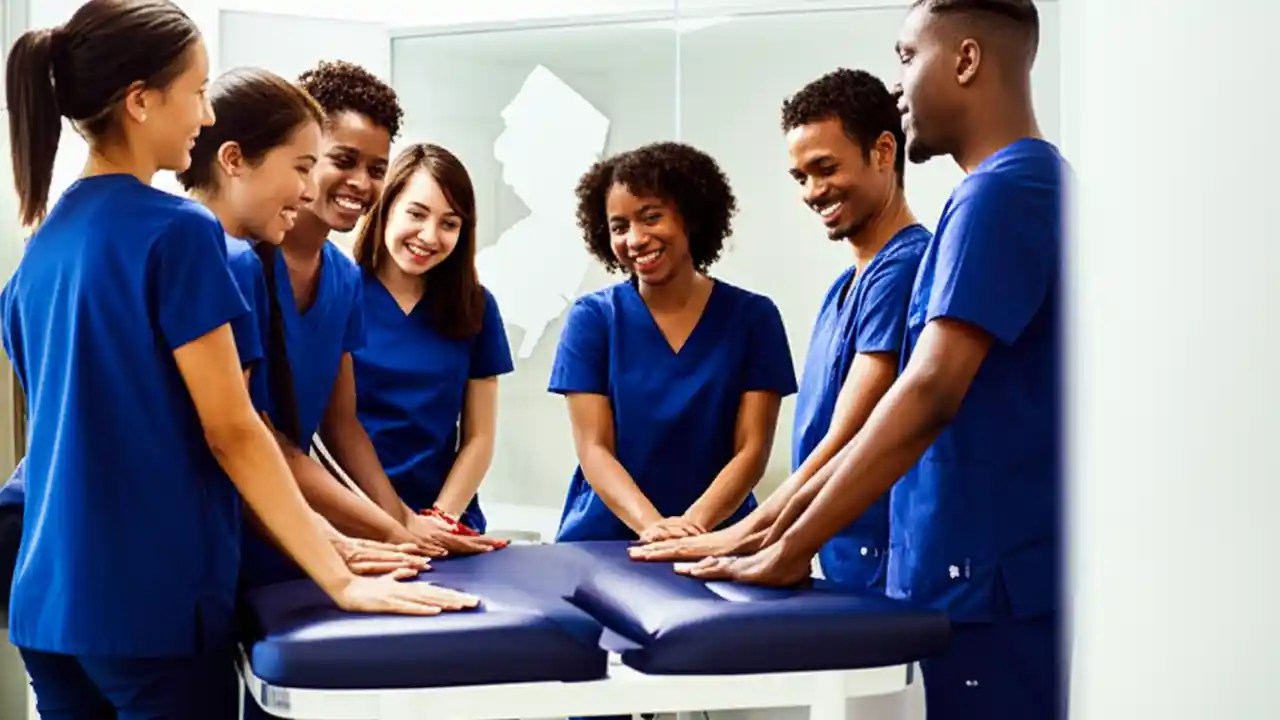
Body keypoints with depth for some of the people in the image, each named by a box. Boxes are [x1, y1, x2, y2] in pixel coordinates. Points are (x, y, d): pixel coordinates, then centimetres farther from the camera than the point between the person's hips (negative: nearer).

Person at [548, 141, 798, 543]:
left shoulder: (752, 317, 5)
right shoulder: (592, 317, 5)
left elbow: (752, 450, 0)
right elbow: (594, 449, -1)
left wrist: (693, 523, -17)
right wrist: (650, 524, -18)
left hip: (715, 540, 0)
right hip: (602, 540, 0)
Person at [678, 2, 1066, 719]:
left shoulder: (1001, 190, -15)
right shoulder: (1029, 184, 15)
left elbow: (930, 393, -23)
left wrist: (788, 551, -20)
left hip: (988, 574, -9)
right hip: (977, 565, 9)